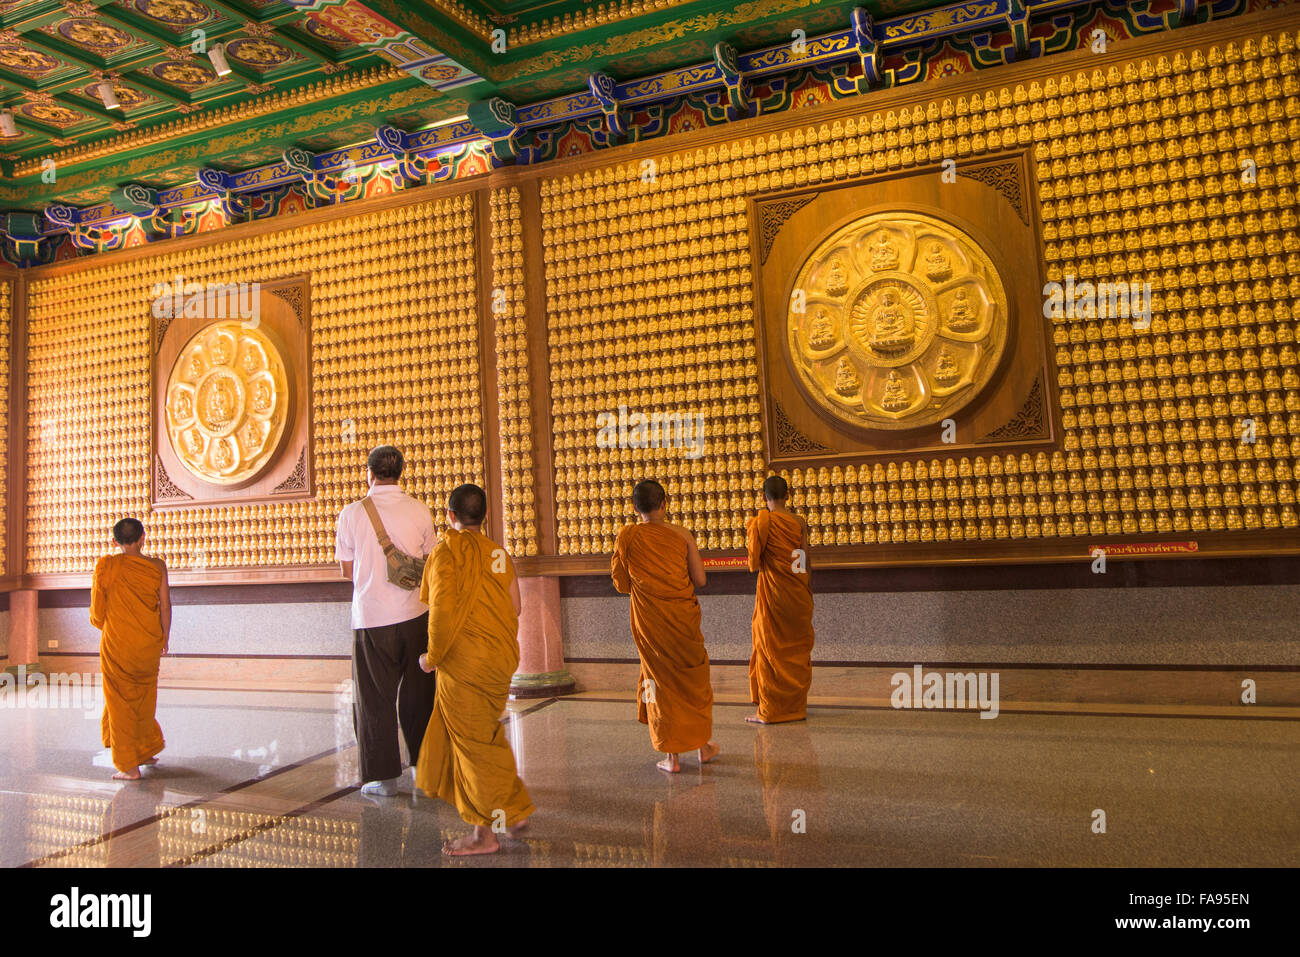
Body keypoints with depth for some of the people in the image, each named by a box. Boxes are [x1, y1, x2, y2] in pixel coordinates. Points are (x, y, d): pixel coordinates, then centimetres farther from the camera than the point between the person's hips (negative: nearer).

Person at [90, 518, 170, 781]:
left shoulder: (106, 566, -8)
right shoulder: (157, 566, -4)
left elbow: (97, 608, -2)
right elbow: (165, 606, -1)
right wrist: (164, 638, 11)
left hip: (117, 643, -2)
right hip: (148, 643, 2)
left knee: (120, 701, 7)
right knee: (144, 699, 20)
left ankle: (129, 766, 8)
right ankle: (147, 751, 33)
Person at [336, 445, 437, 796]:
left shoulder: (352, 513, -6)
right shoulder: (420, 511, -3)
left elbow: (347, 570, 2)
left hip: (370, 617, -2)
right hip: (414, 614, 2)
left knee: (374, 697, 9)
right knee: (417, 692, 15)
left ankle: (383, 775, 14)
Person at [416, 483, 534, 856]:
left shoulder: (447, 551, -12)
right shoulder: (499, 553, 7)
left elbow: (443, 609, -20)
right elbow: (514, 607, 7)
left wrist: (433, 655, -7)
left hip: (464, 662, -7)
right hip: (501, 659, 7)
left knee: (473, 743, 3)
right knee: (487, 735, 20)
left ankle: (486, 833, 12)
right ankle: (512, 811, 28)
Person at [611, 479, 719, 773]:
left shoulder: (627, 537, -8)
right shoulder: (682, 534, -5)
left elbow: (620, 583, -1)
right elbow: (699, 580, -3)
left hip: (649, 620, -1)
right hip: (683, 617, 1)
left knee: (660, 679, 10)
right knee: (695, 679, 16)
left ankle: (670, 755, 12)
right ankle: (703, 745, 27)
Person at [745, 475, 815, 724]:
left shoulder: (763, 520, -11)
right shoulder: (799, 522, 3)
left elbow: (754, 559, -11)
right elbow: (806, 561, 6)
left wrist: (750, 530, 5)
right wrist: (808, 595, 14)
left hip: (773, 592, -5)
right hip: (800, 594, 5)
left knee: (771, 649, 2)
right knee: (798, 649, 12)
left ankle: (770, 711, 6)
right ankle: (797, 706, 21)